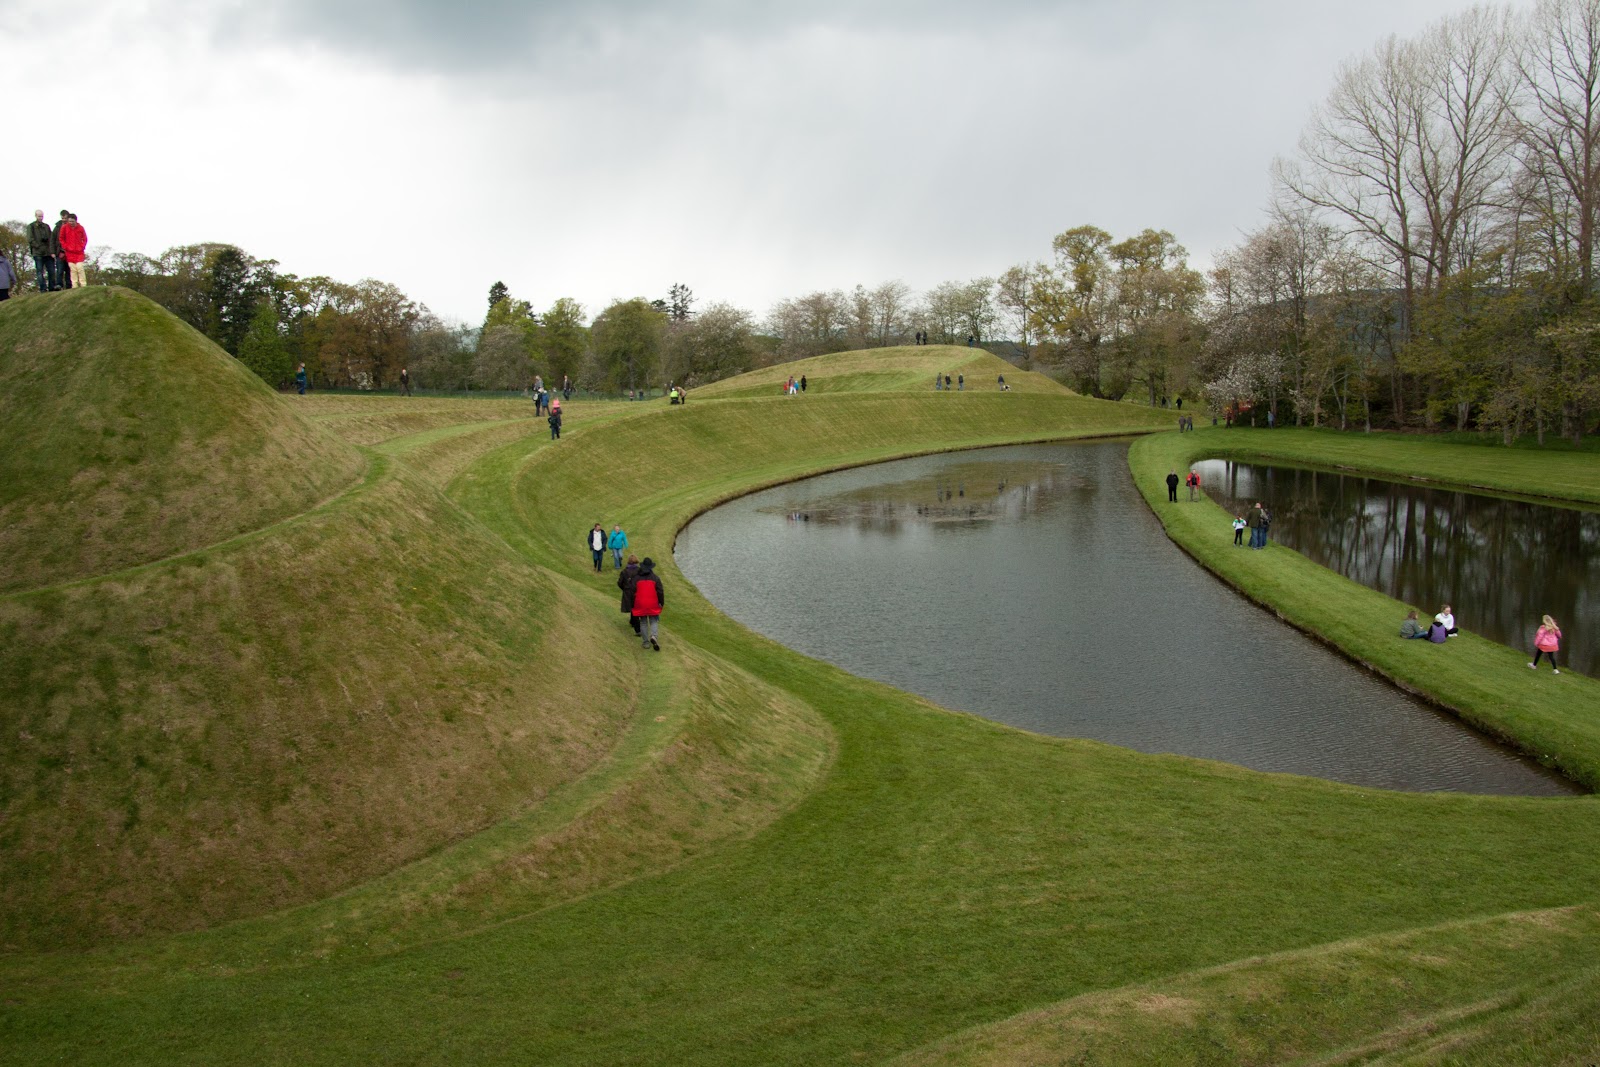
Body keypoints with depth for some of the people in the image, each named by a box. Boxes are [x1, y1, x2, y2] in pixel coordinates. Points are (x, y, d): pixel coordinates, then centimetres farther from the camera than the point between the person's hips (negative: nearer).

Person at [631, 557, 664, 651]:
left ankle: (646, 642, 10)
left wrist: (631, 606, 13)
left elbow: (632, 592, 4)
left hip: (640, 605, 1)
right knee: (654, 621, 6)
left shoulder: (637, 578, 2)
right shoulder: (655, 578, -3)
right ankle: (654, 636, -21)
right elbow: (660, 591, -4)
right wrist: (662, 603, 7)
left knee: (643, 622, 11)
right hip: (653, 605, -1)